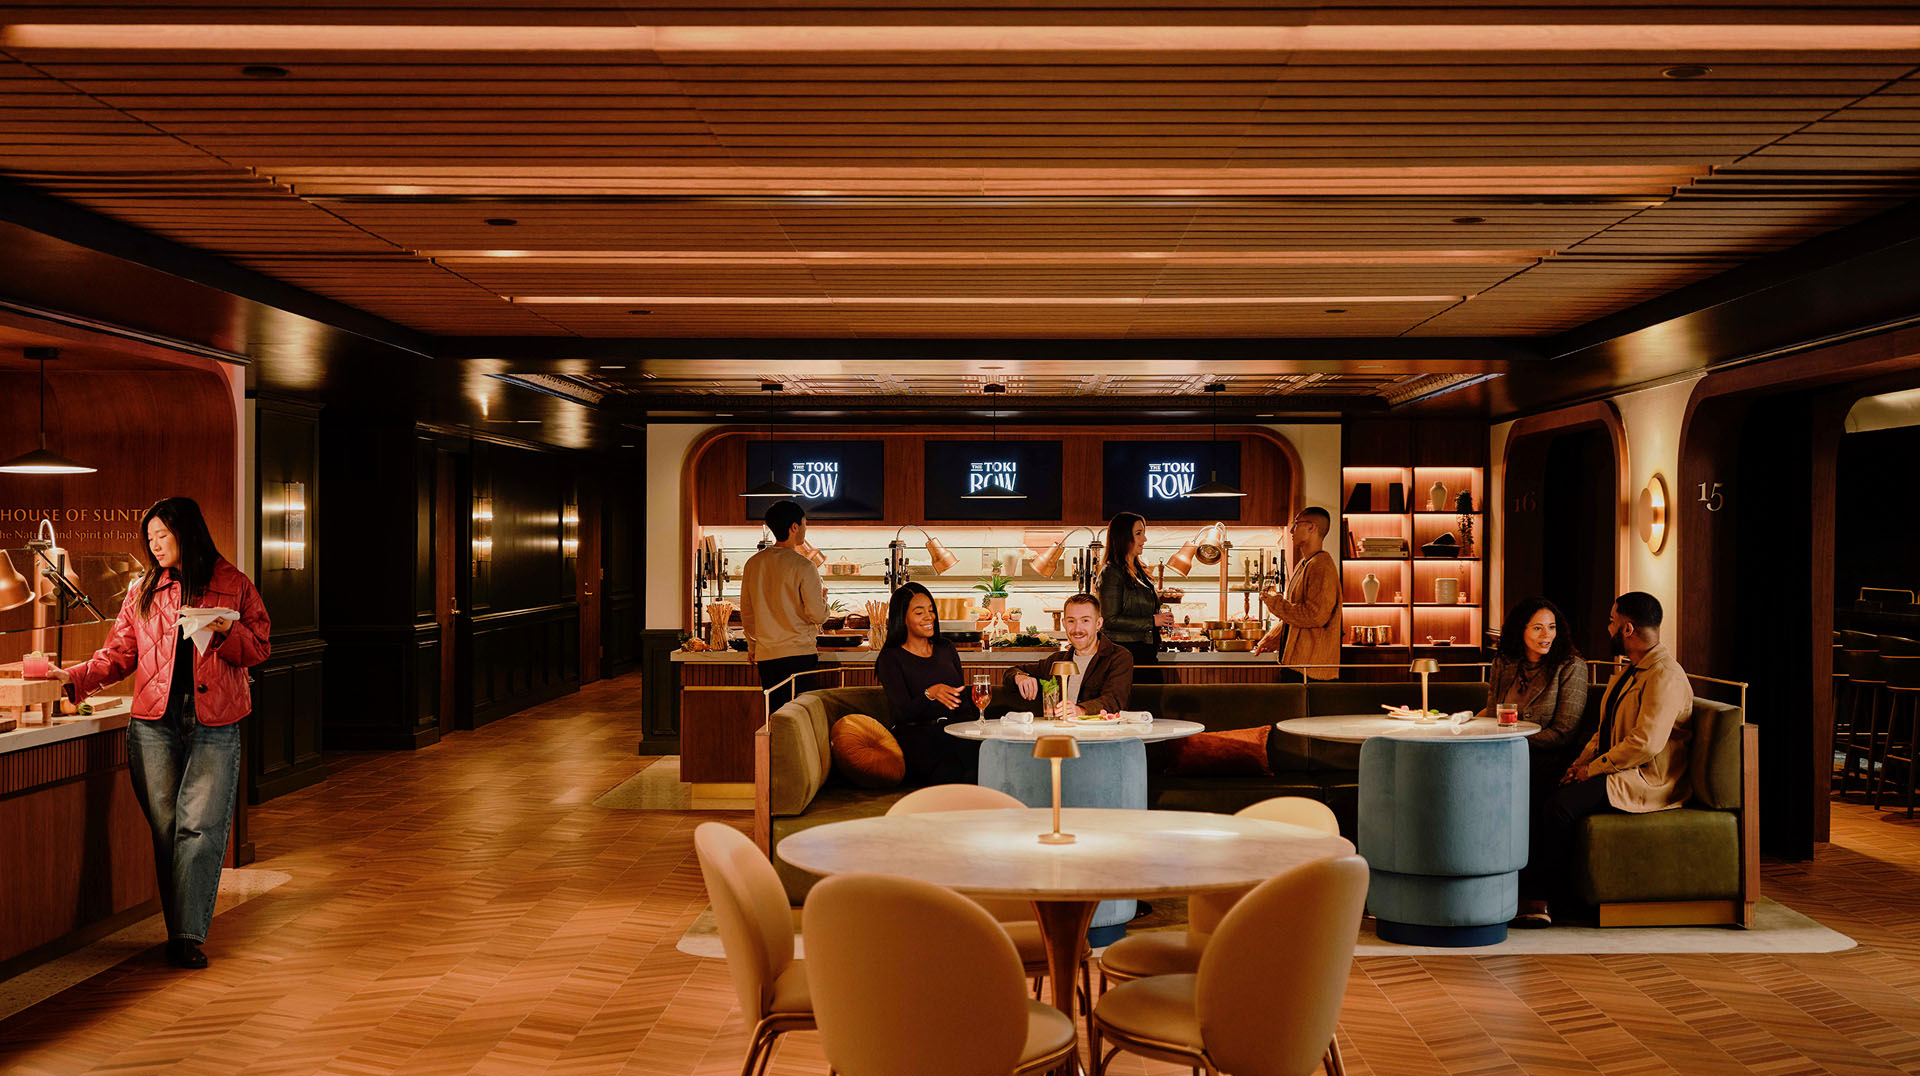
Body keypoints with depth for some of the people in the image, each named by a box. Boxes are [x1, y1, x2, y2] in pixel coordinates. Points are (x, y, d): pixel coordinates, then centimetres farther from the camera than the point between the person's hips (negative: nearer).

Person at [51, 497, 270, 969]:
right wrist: (78, 677, -3)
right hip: (154, 724, 3)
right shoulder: (142, 592, 13)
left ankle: (188, 935, -6)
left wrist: (227, 633, -11)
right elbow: (118, 653, 12)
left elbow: (260, 646, 7)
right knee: (166, 829, 3)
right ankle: (181, 933, 11)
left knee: (200, 827, -9)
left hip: (215, 726, -2)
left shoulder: (233, 585, 6)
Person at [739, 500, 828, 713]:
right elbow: (818, 616, -11)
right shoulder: (803, 566, -11)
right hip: (799, 652, -5)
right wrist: (823, 598, 10)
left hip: (765, 655, 5)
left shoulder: (753, 563, 6)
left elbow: (746, 613, 14)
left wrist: (752, 646, 26)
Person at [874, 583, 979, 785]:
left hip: (956, 730, 5)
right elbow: (901, 713, -9)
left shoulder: (946, 649, 20)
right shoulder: (891, 658, 2)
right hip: (914, 736, -5)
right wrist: (930, 693, -30)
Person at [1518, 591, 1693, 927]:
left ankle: (1537, 898, -16)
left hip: (1647, 782, -10)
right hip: (1618, 771, 10)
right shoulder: (1632, 669, 18)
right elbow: (1607, 729, 21)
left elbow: (1645, 742, -25)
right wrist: (1582, 761, 4)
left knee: (1562, 802, -26)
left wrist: (1594, 769, -17)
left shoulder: (1665, 676, -16)